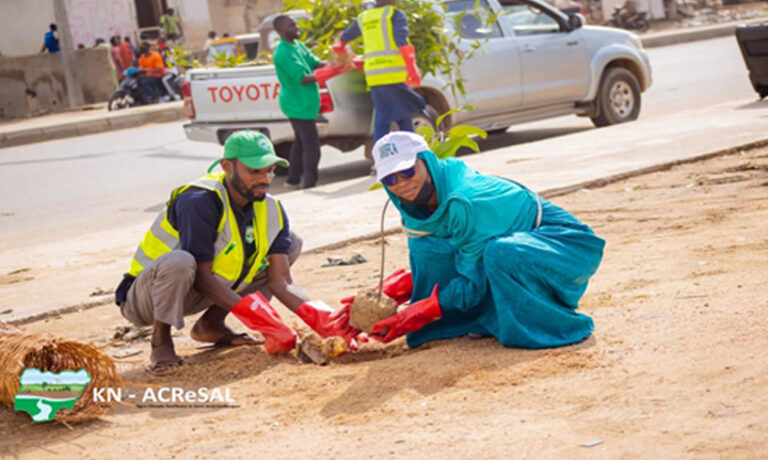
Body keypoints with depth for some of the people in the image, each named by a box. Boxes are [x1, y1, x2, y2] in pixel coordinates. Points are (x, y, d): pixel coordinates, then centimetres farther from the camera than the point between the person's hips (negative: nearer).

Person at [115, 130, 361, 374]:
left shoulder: (272, 210, -5)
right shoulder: (199, 201, -27)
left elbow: (282, 281, -10)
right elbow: (202, 278, -26)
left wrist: (321, 318, -27)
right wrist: (255, 315, -33)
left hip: (195, 297, 7)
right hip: (144, 297, -7)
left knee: (292, 243, 5)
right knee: (179, 262, -42)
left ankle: (211, 325, 5)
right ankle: (161, 340, -13)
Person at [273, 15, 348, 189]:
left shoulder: (298, 46, 10)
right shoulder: (283, 53, -20)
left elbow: (315, 62, 10)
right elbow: (302, 79, -23)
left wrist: (334, 65, -9)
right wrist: (329, 72, -24)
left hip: (302, 103, 10)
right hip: (298, 105, -10)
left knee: (300, 142, 18)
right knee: (311, 144, -10)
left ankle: (294, 179, 28)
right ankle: (309, 183, -7)